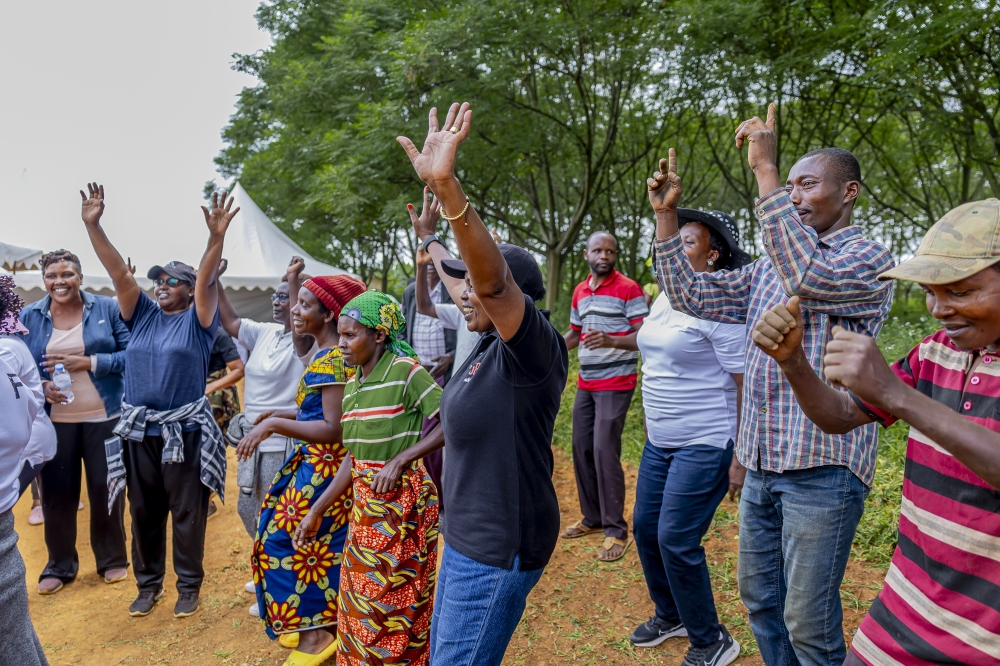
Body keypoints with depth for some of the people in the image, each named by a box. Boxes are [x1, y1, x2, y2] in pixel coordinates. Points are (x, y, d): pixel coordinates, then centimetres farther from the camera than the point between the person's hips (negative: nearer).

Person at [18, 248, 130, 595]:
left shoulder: (107, 308, -3)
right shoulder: (29, 316, 2)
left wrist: (89, 362, -18)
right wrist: (41, 386, -13)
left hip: (104, 416, -1)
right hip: (53, 419, 2)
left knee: (106, 488, 9)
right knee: (56, 491, 8)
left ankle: (112, 559, 28)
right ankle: (59, 565, 28)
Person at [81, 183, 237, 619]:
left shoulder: (196, 319, -2)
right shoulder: (142, 314, 9)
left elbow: (207, 280, -18)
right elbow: (119, 272, 1)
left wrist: (216, 238, -33)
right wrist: (92, 225, -8)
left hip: (185, 431, -4)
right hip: (138, 431, 5)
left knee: (187, 512, 5)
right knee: (144, 512, 14)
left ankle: (189, 585, 20)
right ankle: (149, 584, 29)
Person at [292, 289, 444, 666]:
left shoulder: (405, 371, -15)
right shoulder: (352, 386, 8)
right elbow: (354, 459, 11)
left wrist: (399, 459, -23)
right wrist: (316, 512, 11)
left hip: (402, 501, -7)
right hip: (365, 503, 7)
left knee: (394, 605, 5)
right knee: (358, 601, 17)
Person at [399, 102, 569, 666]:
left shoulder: (535, 349, -20)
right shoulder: (491, 344, 5)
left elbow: (491, 277, -38)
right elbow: (467, 287, 23)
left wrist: (446, 185, -48)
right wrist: (430, 241, 37)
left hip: (499, 549, -10)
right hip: (466, 536, 10)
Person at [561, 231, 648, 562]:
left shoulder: (629, 289, -9)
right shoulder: (579, 291, 11)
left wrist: (611, 340, -30)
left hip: (616, 384, -7)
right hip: (586, 384, 7)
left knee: (604, 451, -11)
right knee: (581, 448, 9)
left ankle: (616, 530, 1)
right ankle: (592, 517, 24)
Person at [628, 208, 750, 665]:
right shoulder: (665, 297, 9)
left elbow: (747, 383, -18)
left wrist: (741, 457, -19)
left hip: (705, 444, -9)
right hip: (660, 441, 9)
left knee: (676, 541, -5)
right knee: (645, 527, 14)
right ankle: (670, 616, 37)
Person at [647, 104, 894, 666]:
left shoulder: (869, 260, -9)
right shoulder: (770, 267, 14)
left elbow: (809, 278, -30)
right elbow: (694, 295, 9)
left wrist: (766, 171, -28)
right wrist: (667, 215, 0)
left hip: (822, 467, -7)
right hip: (762, 465, 7)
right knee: (760, 599, 19)